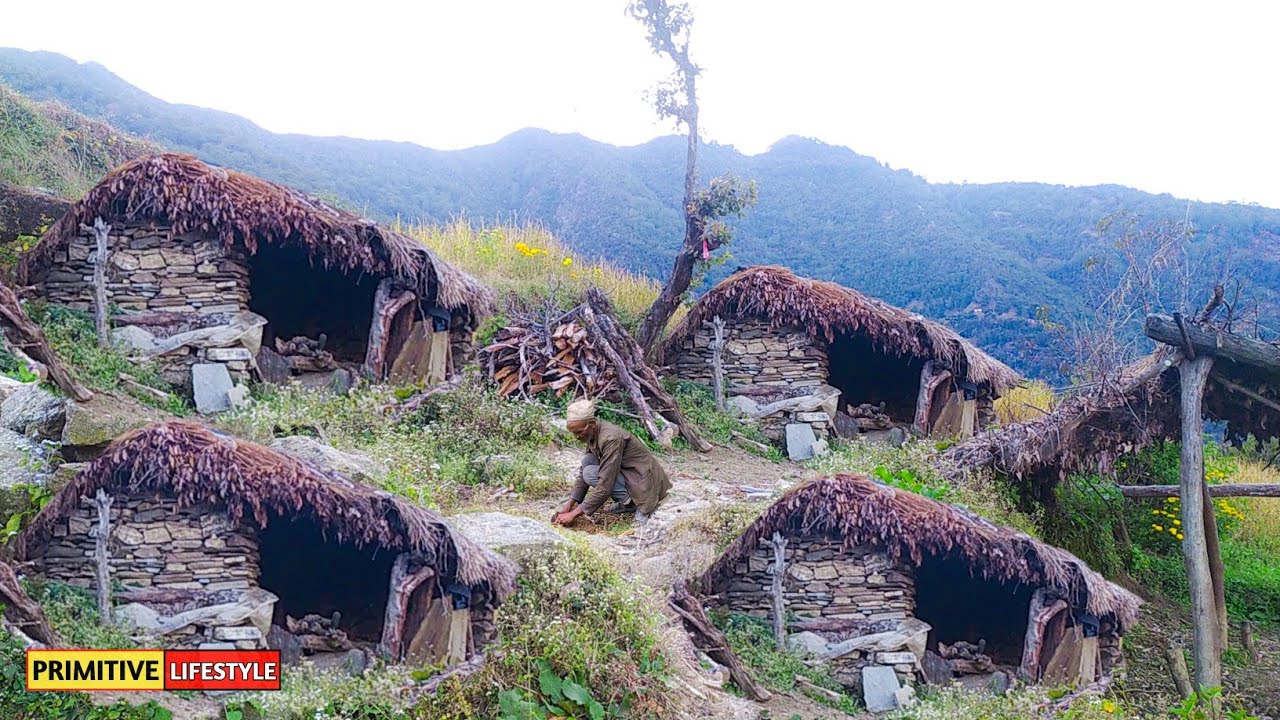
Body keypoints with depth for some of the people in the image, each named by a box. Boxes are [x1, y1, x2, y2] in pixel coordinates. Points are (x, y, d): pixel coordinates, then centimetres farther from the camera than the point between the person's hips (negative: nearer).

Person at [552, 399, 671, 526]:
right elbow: (582, 472, 9)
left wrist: (575, 513, -26)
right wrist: (569, 505, -1)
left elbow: (604, 486, -29)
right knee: (587, 460, 1)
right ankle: (626, 501, 3)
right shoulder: (592, 434, 1)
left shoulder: (610, 438, -27)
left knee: (590, 473, -19)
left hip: (647, 482, -9)